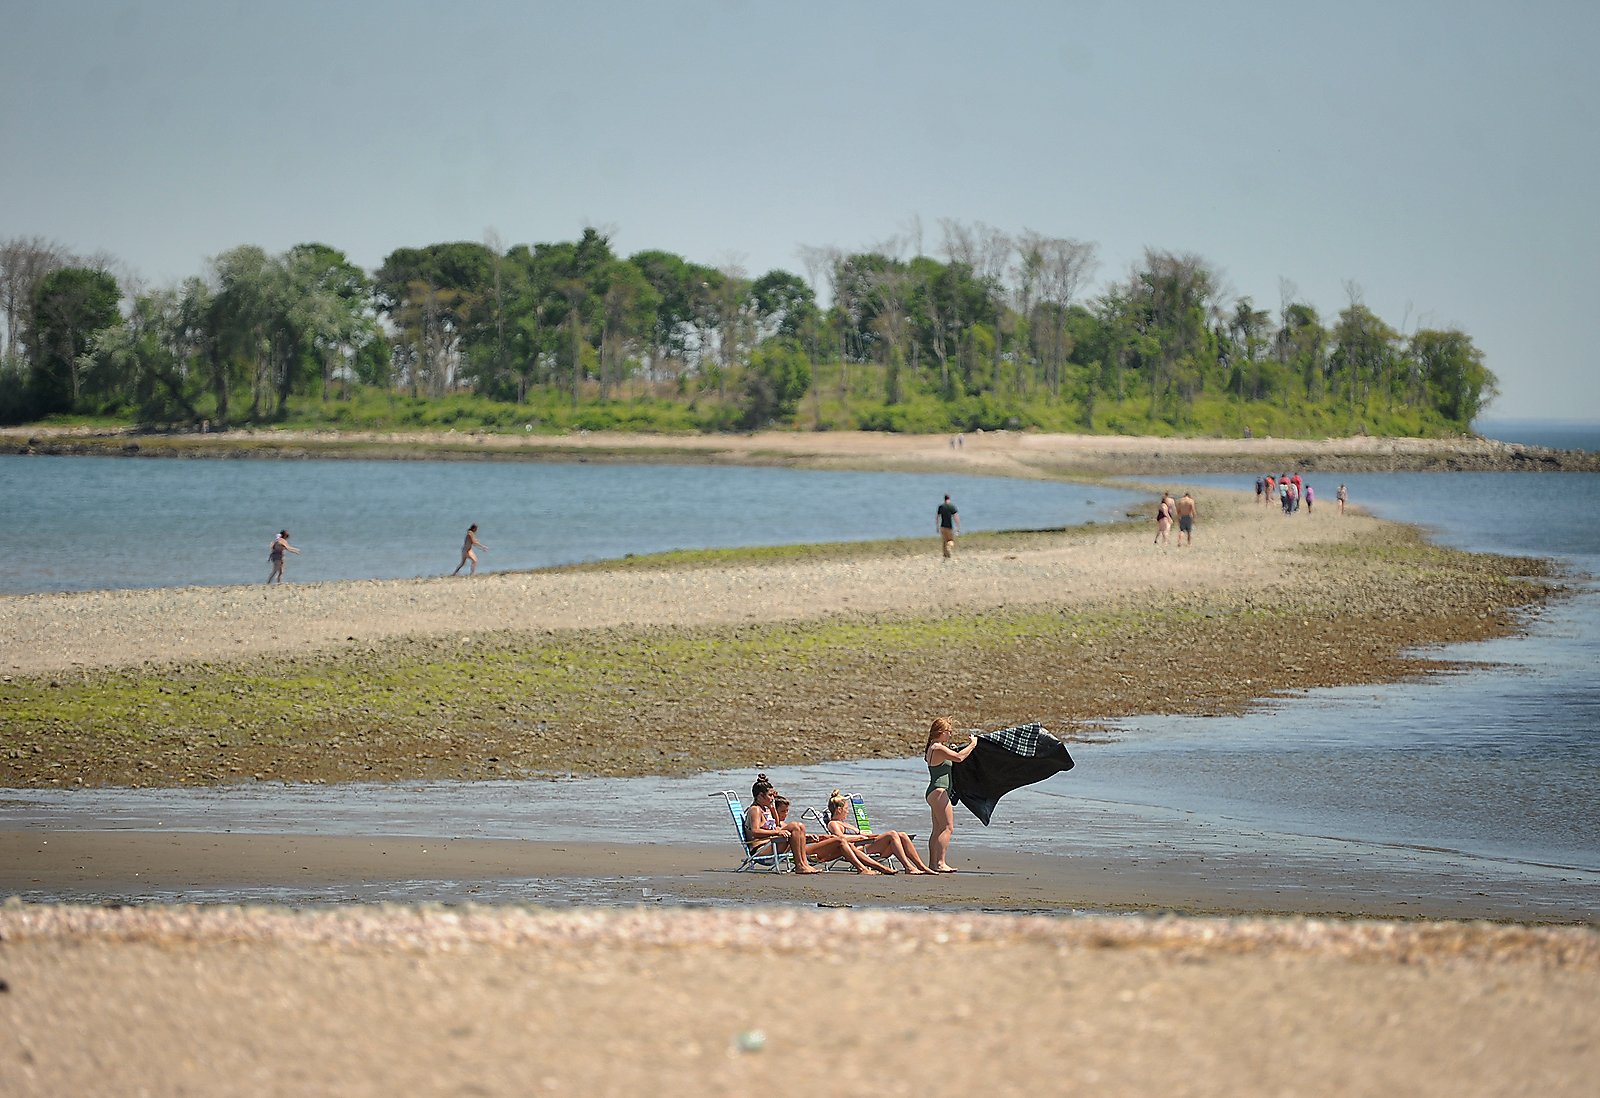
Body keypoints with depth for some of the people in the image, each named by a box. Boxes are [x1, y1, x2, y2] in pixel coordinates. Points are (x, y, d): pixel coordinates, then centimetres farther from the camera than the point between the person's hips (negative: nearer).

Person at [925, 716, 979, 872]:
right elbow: (959, 757, -22)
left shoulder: (932, 748, 16)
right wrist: (972, 744, -11)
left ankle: (933, 863, 12)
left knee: (938, 830, 12)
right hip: (939, 791, -11)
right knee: (947, 828, -12)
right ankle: (941, 863, -18)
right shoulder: (938, 748, -15)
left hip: (933, 793, 11)